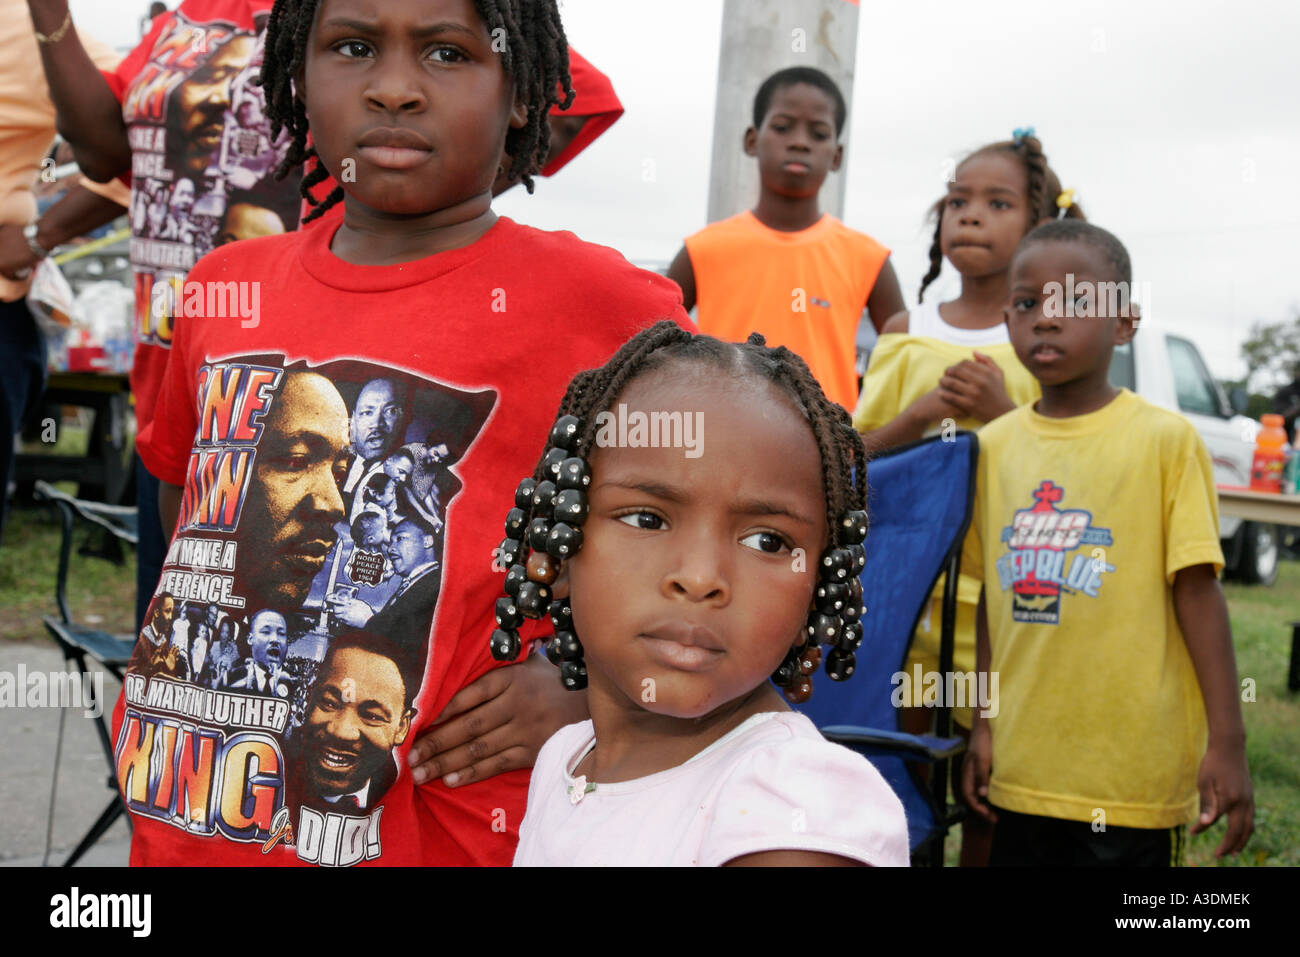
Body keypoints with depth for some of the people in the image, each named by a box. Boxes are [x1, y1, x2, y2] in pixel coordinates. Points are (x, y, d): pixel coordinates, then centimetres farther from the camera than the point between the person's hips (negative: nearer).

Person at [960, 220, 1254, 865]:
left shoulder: (1165, 440, -6)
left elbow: (1196, 590, -7)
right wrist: (984, 726, 12)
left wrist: (1227, 742, -10)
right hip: (1022, 765, 4)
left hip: (1134, 771, -4)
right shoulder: (995, 446, 6)